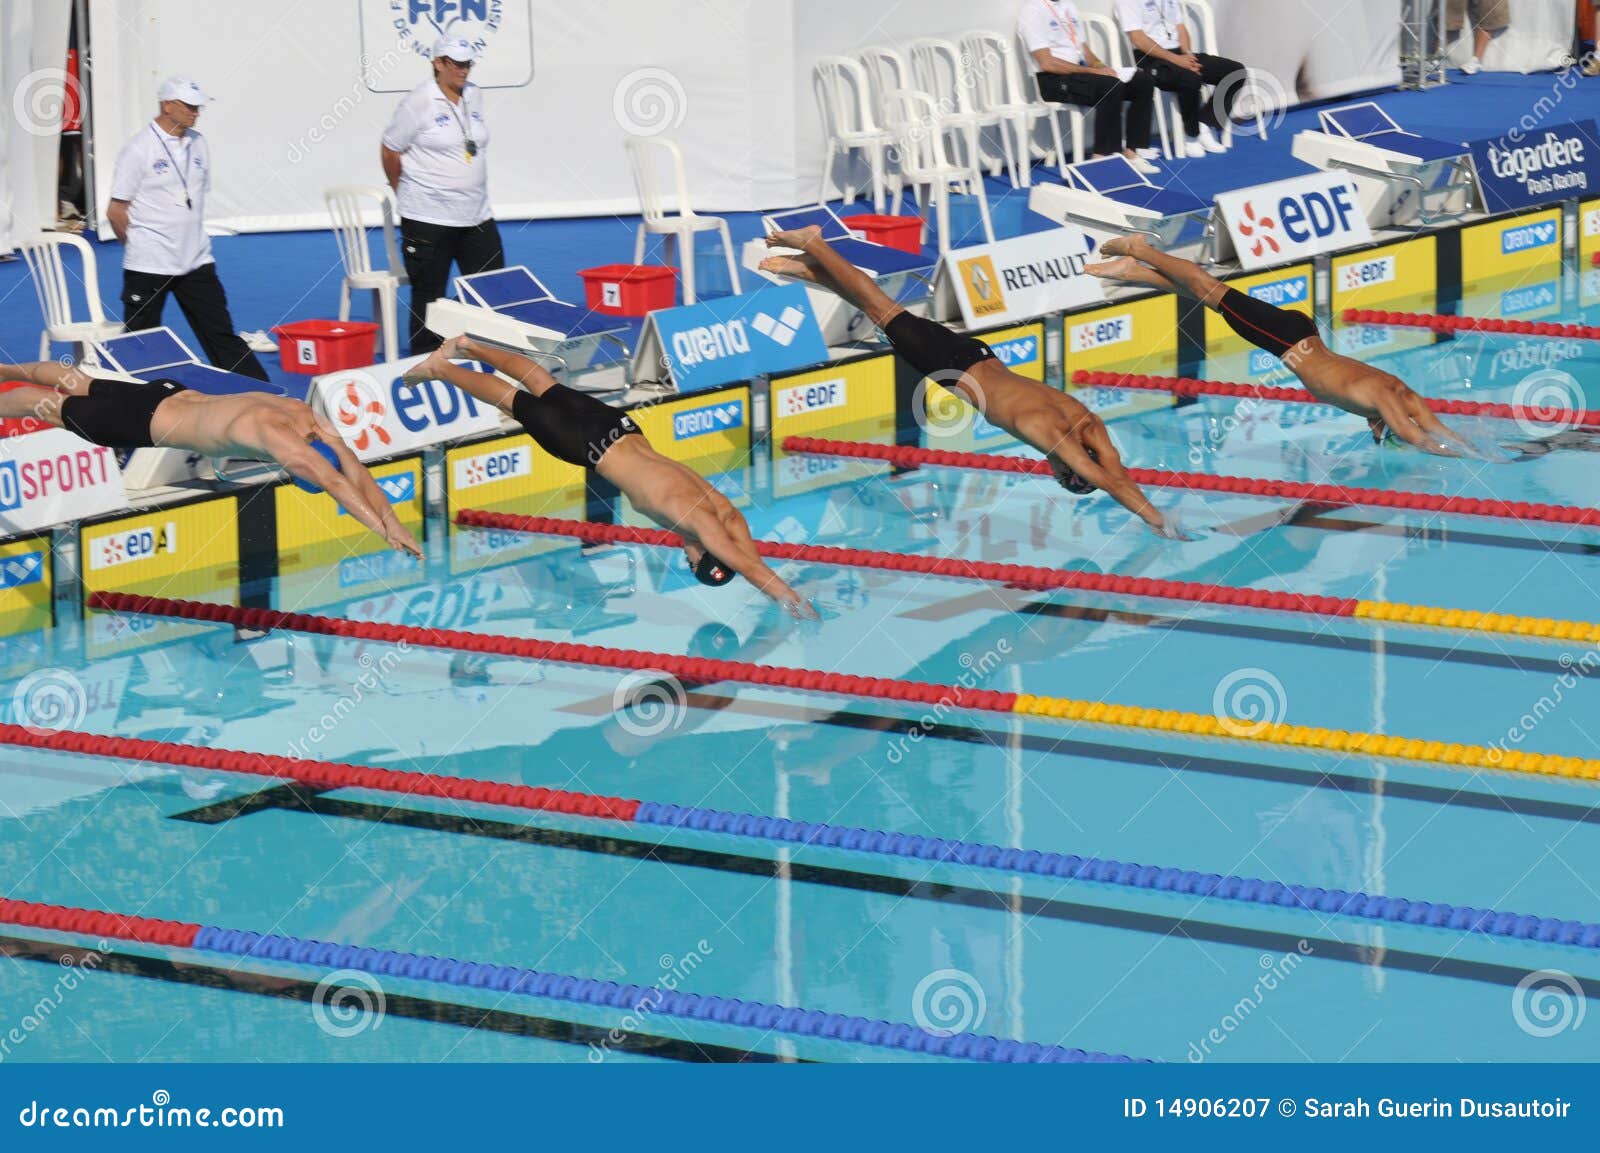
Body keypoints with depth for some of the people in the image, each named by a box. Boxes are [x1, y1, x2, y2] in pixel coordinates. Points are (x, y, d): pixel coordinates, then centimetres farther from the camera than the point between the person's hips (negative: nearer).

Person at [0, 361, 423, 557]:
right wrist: (385, 530, -55)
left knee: (82, 386, 31)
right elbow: (334, 484, -50)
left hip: (174, 395, 8)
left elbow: (359, 475, -17)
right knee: (52, 408, 17)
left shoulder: (313, 421, -19)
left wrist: (392, 518, -30)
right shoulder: (276, 435, -42)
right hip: (143, 422, -8)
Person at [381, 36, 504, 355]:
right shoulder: (420, 101, -10)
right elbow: (389, 151, -4)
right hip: (428, 218, -6)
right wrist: (406, 194, 7)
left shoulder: (474, 96, 9)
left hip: (476, 216, 6)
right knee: (428, 296, 2)